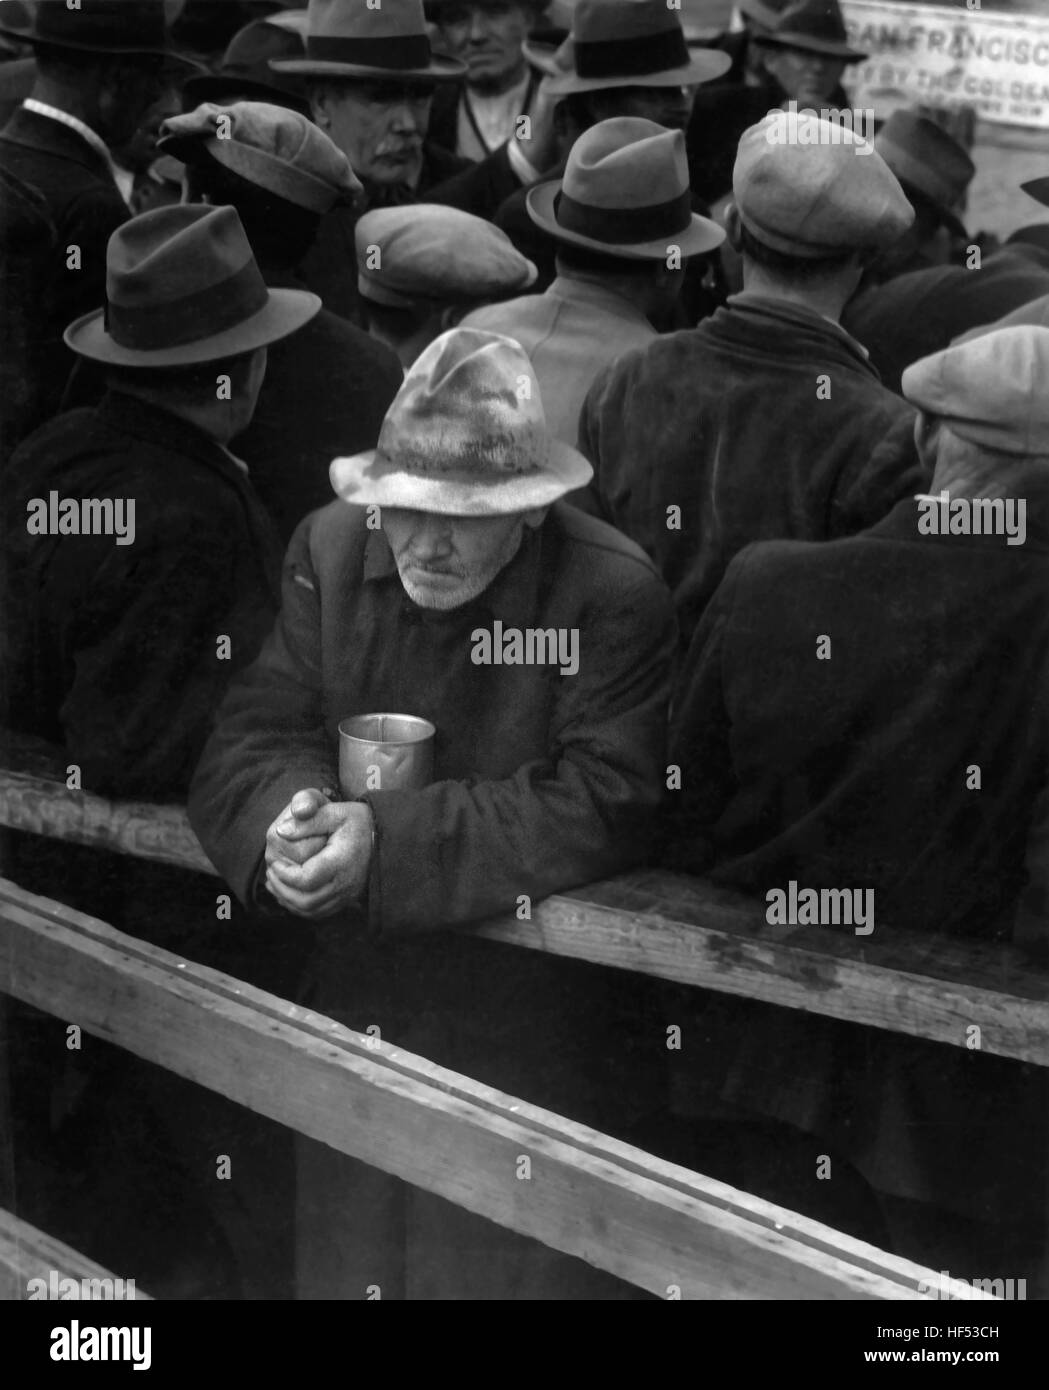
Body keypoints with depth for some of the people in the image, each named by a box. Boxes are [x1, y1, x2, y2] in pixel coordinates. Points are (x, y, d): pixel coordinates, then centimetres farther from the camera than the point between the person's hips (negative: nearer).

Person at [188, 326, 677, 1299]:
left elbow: (603, 805, -23)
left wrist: (390, 839, -29)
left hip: (537, 1046, -4)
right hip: (356, 1005, 4)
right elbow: (249, 739, -4)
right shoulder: (328, 549, -3)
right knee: (344, 1267, 19)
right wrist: (292, 818, -28)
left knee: (519, 1268, 9)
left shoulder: (614, 595, -17)